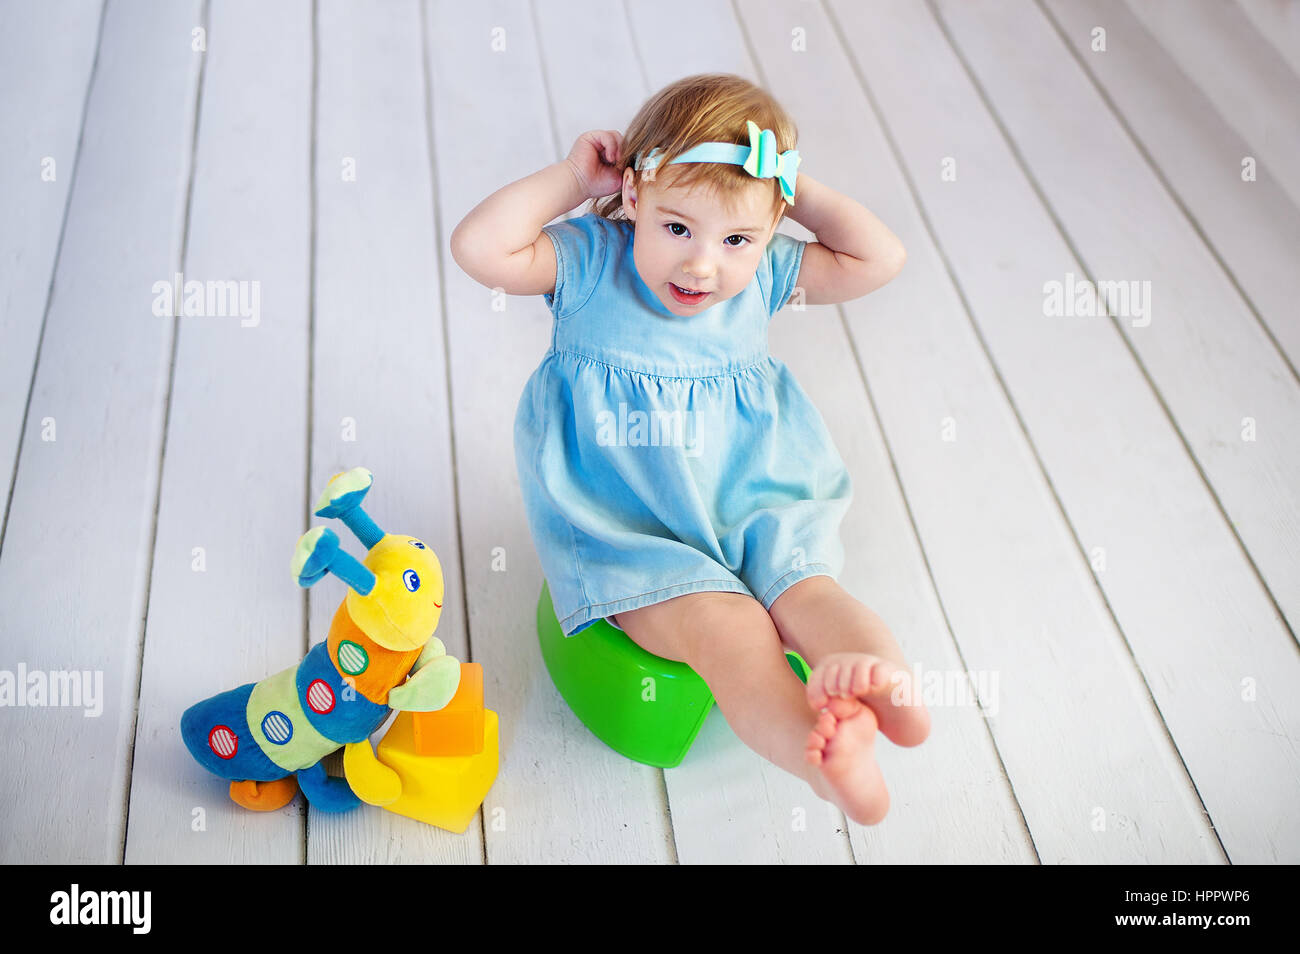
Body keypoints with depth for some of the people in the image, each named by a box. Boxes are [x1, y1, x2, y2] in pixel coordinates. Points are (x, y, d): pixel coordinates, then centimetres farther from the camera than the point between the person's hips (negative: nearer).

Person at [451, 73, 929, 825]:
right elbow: (479, 248, -17)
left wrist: (800, 193, 0)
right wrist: (570, 178, -12)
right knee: (721, 621, -30)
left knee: (805, 590, -24)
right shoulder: (591, 263, -4)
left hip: (750, 508, 5)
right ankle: (813, 751, -52)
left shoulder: (765, 275, 6)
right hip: (628, 529, -5)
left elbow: (880, 259, 5)